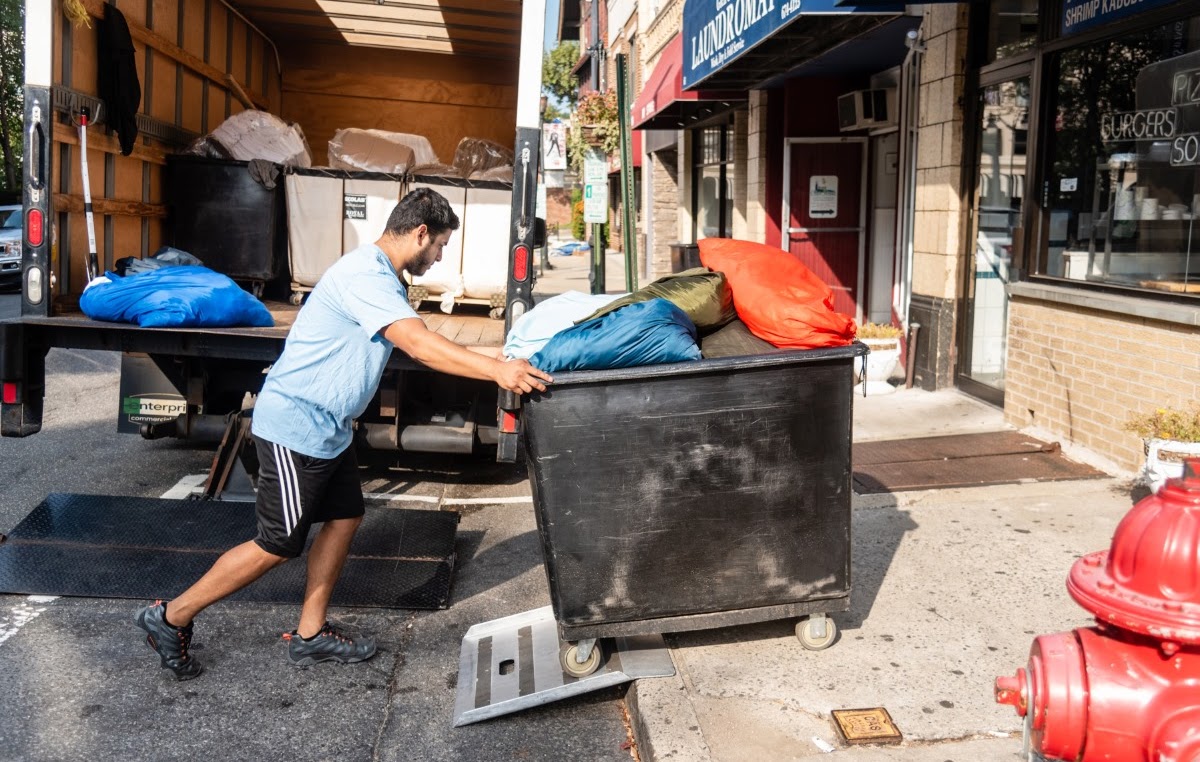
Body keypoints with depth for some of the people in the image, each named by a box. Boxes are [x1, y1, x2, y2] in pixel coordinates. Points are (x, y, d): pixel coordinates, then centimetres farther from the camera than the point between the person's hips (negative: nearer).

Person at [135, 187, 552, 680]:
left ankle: (310, 635, 23)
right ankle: (170, 618, 12)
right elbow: (418, 343, -32)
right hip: (295, 427, -10)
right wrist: (494, 371, -36)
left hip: (327, 430, 10)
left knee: (344, 519, 12)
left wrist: (482, 357, 9)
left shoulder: (383, 279, 12)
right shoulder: (363, 275, -21)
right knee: (278, 545, -2)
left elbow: (417, 347, 16)